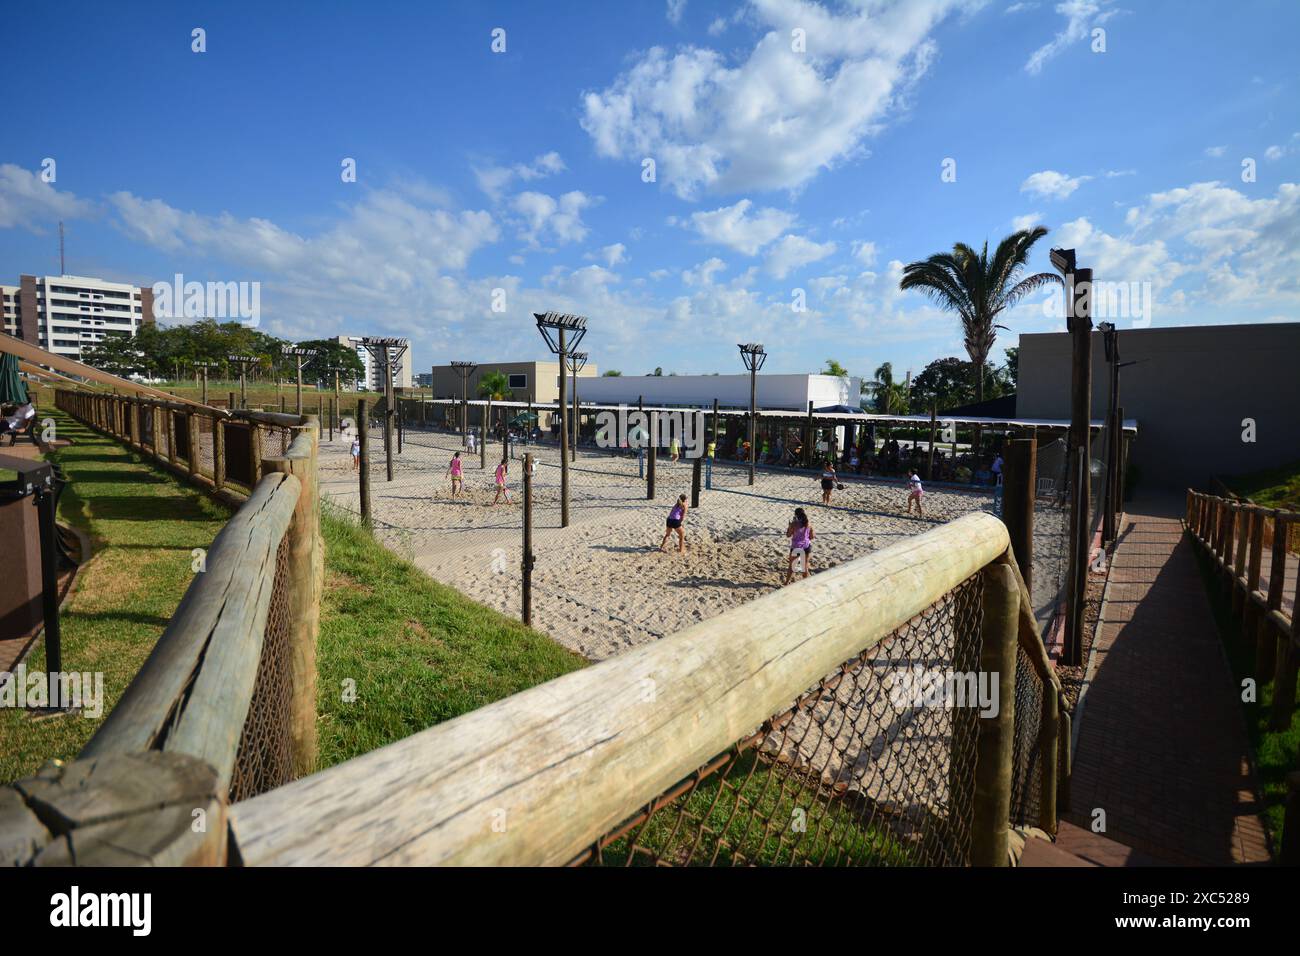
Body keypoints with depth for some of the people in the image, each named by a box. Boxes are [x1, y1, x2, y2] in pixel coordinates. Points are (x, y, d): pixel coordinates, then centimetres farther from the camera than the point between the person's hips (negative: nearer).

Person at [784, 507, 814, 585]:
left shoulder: (794, 524, -14)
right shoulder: (809, 524, -3)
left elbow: (788, 535, -6)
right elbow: (811, 537, 4)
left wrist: (789, 526, 7)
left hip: (796, 547, -3)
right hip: (806, 546, 3)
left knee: (791, 566, 14)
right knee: (805, 567, 13)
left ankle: (787, 583, 22)